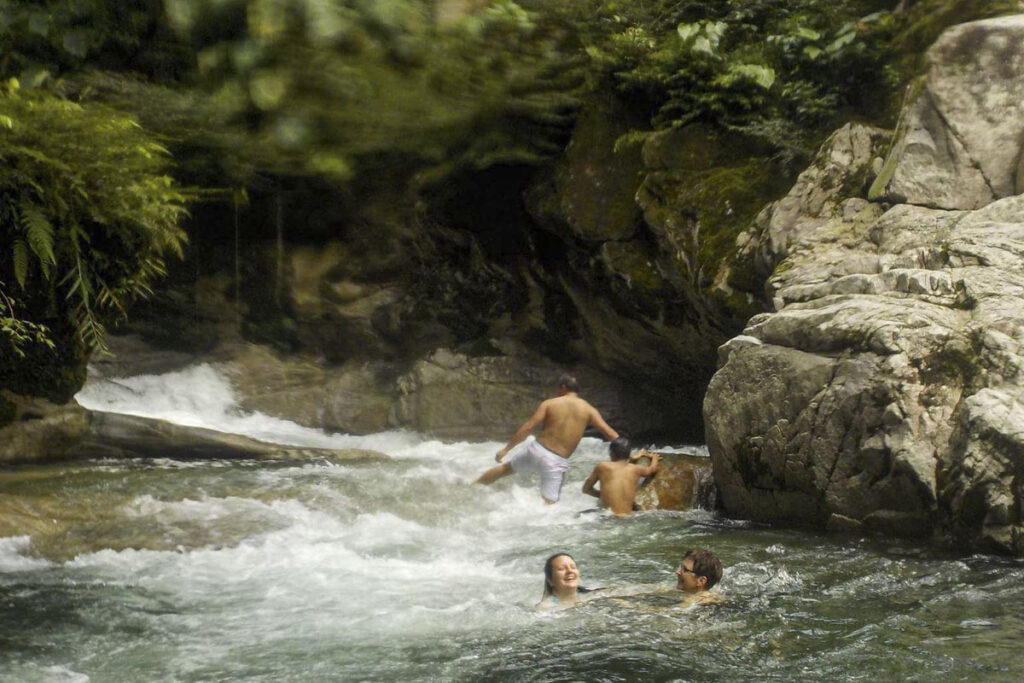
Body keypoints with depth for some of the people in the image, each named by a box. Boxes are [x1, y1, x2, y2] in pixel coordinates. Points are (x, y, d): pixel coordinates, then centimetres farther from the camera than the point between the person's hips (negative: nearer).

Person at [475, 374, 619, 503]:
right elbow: (609, 433, -5)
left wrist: (506, 449, 0)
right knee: (549, 503, 4)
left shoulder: (549, 404, -1)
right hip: (557, 462, -2)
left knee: (505, 468, 27)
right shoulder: (589, 410, 1)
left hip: (536, 450, 2)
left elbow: (528, 428, -5)